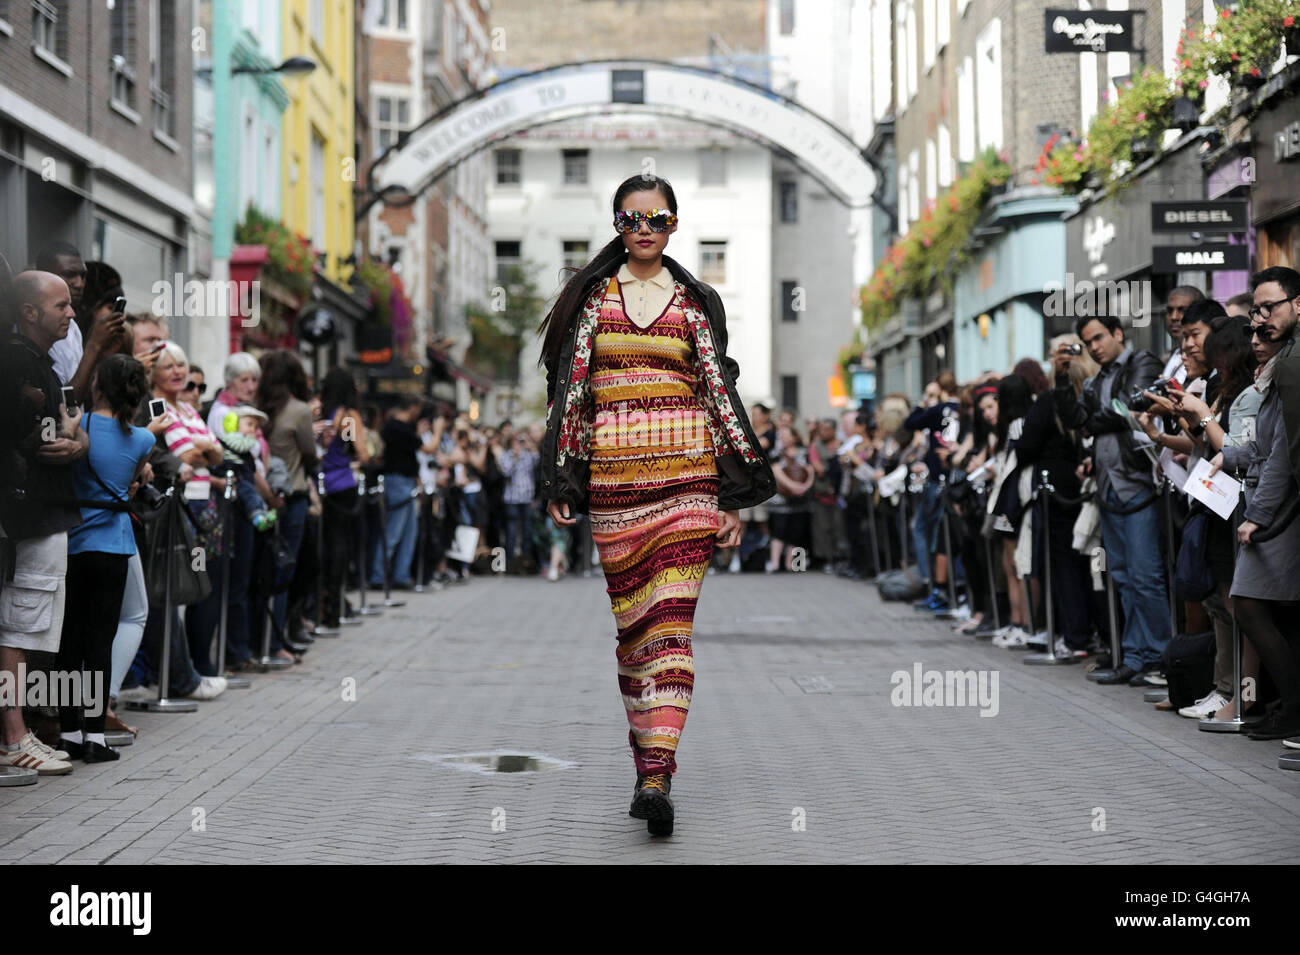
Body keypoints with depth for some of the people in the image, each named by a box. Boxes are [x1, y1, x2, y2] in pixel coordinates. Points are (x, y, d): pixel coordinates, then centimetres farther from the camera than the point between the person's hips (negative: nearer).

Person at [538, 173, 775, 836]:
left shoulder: (695, 303, 11)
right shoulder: (592, 297, 11)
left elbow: (721, 393, 9)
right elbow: (569, 387, 9)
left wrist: (735, 494, 4)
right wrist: (560, 481, 2)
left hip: (687, 476, -1)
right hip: (611, 477, 1)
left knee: (672, 626, -11)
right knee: (633, 621, 4)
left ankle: (656, 775, -17)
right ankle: (651, 762, 15)